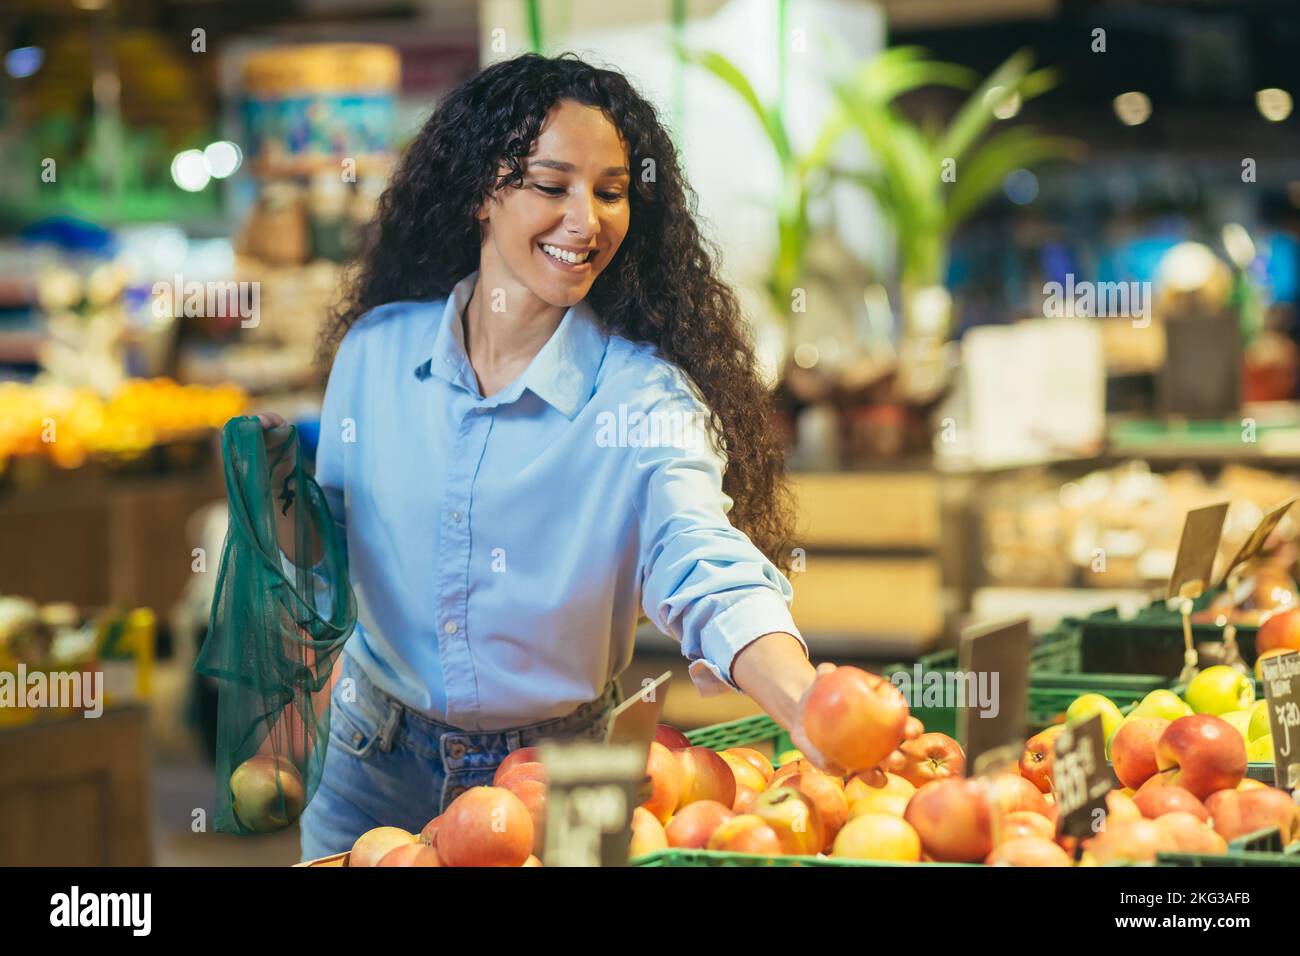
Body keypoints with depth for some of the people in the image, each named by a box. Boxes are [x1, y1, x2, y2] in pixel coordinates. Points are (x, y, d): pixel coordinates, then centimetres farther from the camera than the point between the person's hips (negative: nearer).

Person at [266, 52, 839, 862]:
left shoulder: (642, 393, -16)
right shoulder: (379, 348, -6)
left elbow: (705, 565, -33)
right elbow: (329, 547, 8)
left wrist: (808, 705, -50)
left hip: (552, 776, -2)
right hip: (375, 765, 2)